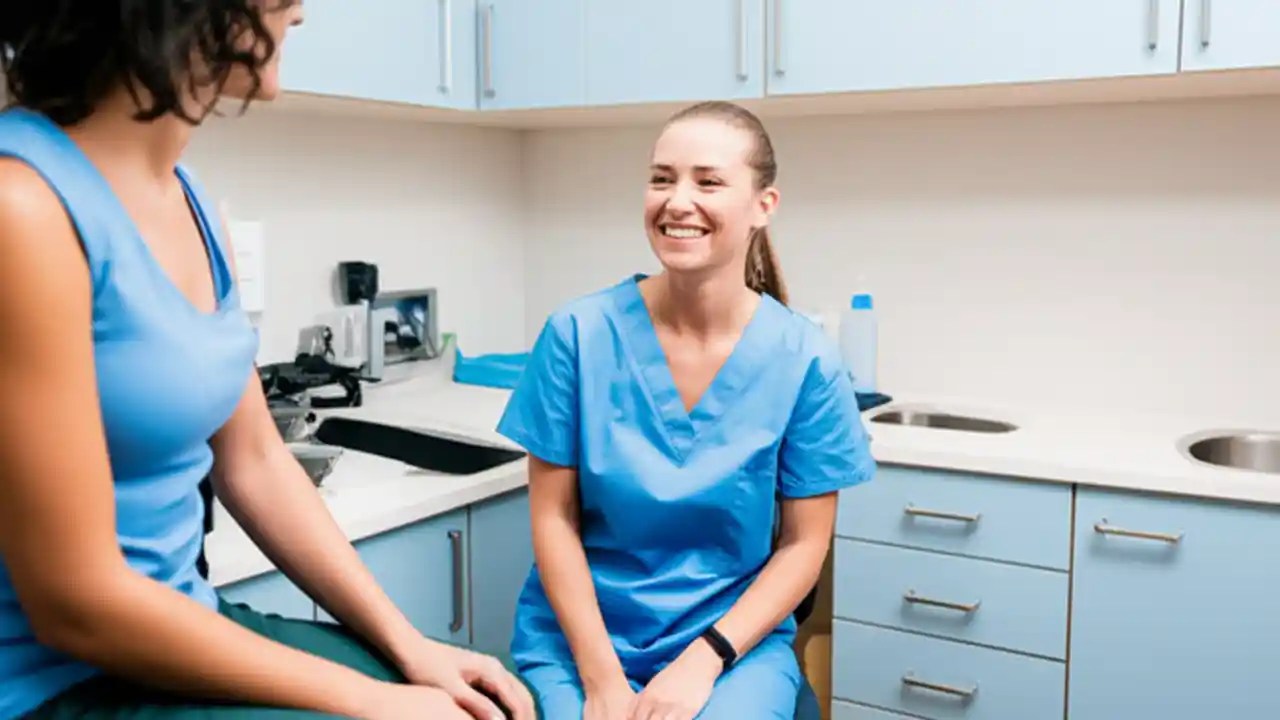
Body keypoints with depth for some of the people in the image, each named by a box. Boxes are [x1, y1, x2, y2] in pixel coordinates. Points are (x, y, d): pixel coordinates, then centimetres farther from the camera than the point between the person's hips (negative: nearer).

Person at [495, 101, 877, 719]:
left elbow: (803, 543, -2)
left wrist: (703, 660, -12)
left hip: (737, 638, 0)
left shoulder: (804, 359, -9)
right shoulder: (578, 333, -9)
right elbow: (553, 517, -4)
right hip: (580, 636, 0)